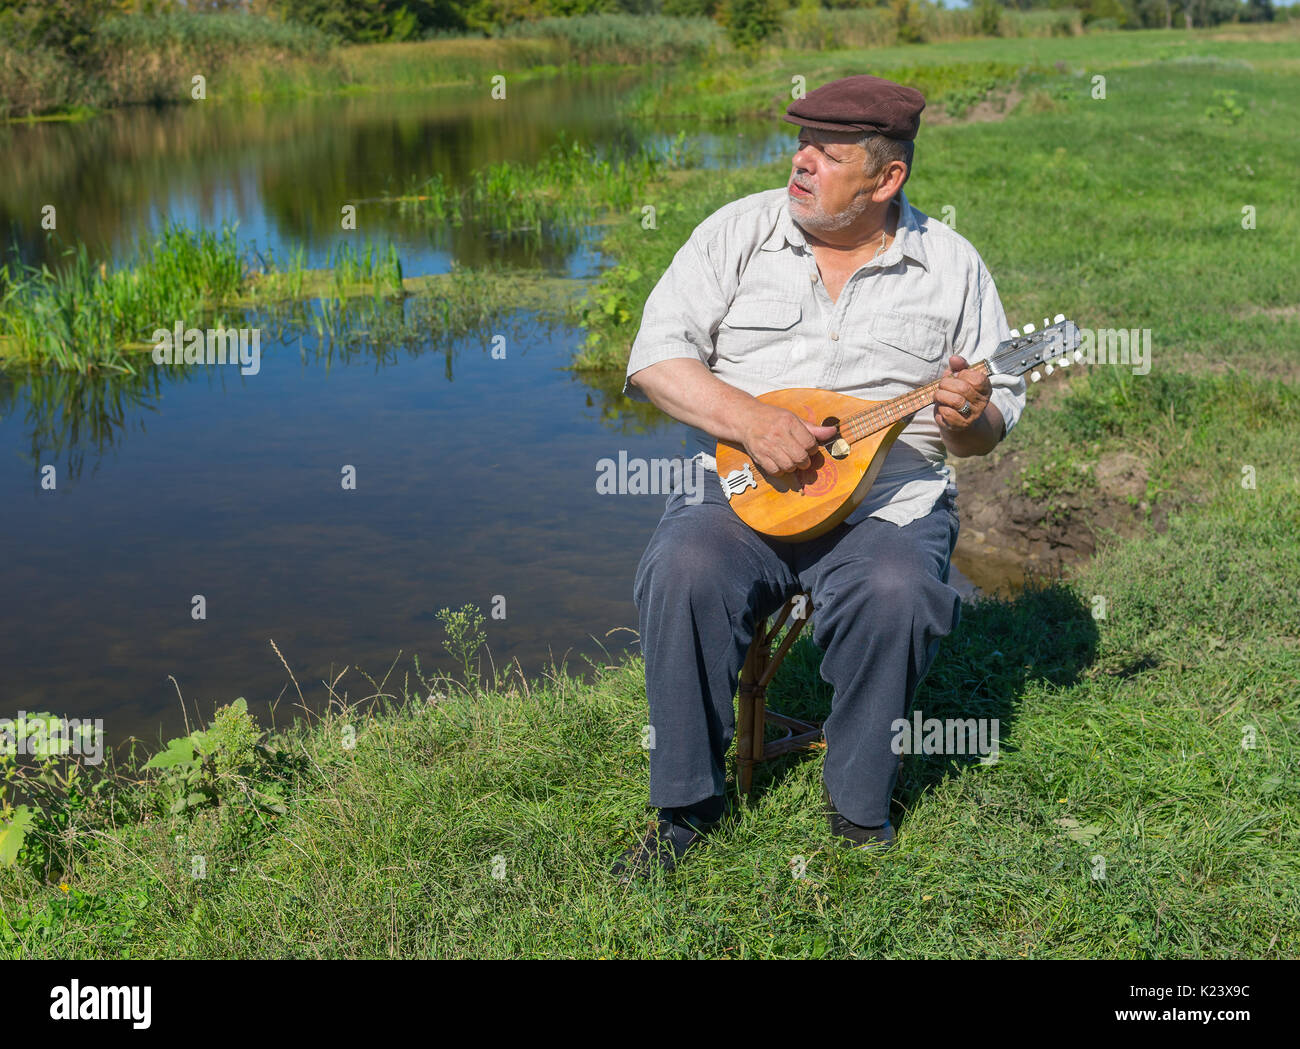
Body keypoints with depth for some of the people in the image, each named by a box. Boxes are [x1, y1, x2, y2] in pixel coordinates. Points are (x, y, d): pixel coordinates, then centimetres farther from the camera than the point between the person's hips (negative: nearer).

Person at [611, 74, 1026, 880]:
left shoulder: (951, 266, 7)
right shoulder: (739, 232, 6)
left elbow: (1000, 413, 9)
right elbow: (655, 359, -2)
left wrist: (970, 417, -15)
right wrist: (751, 419, -17)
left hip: (891, 499, 0)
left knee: (896, 593, -32)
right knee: (685, 571, -29)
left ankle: (860, 809, -6)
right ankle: (688, 802, -9)